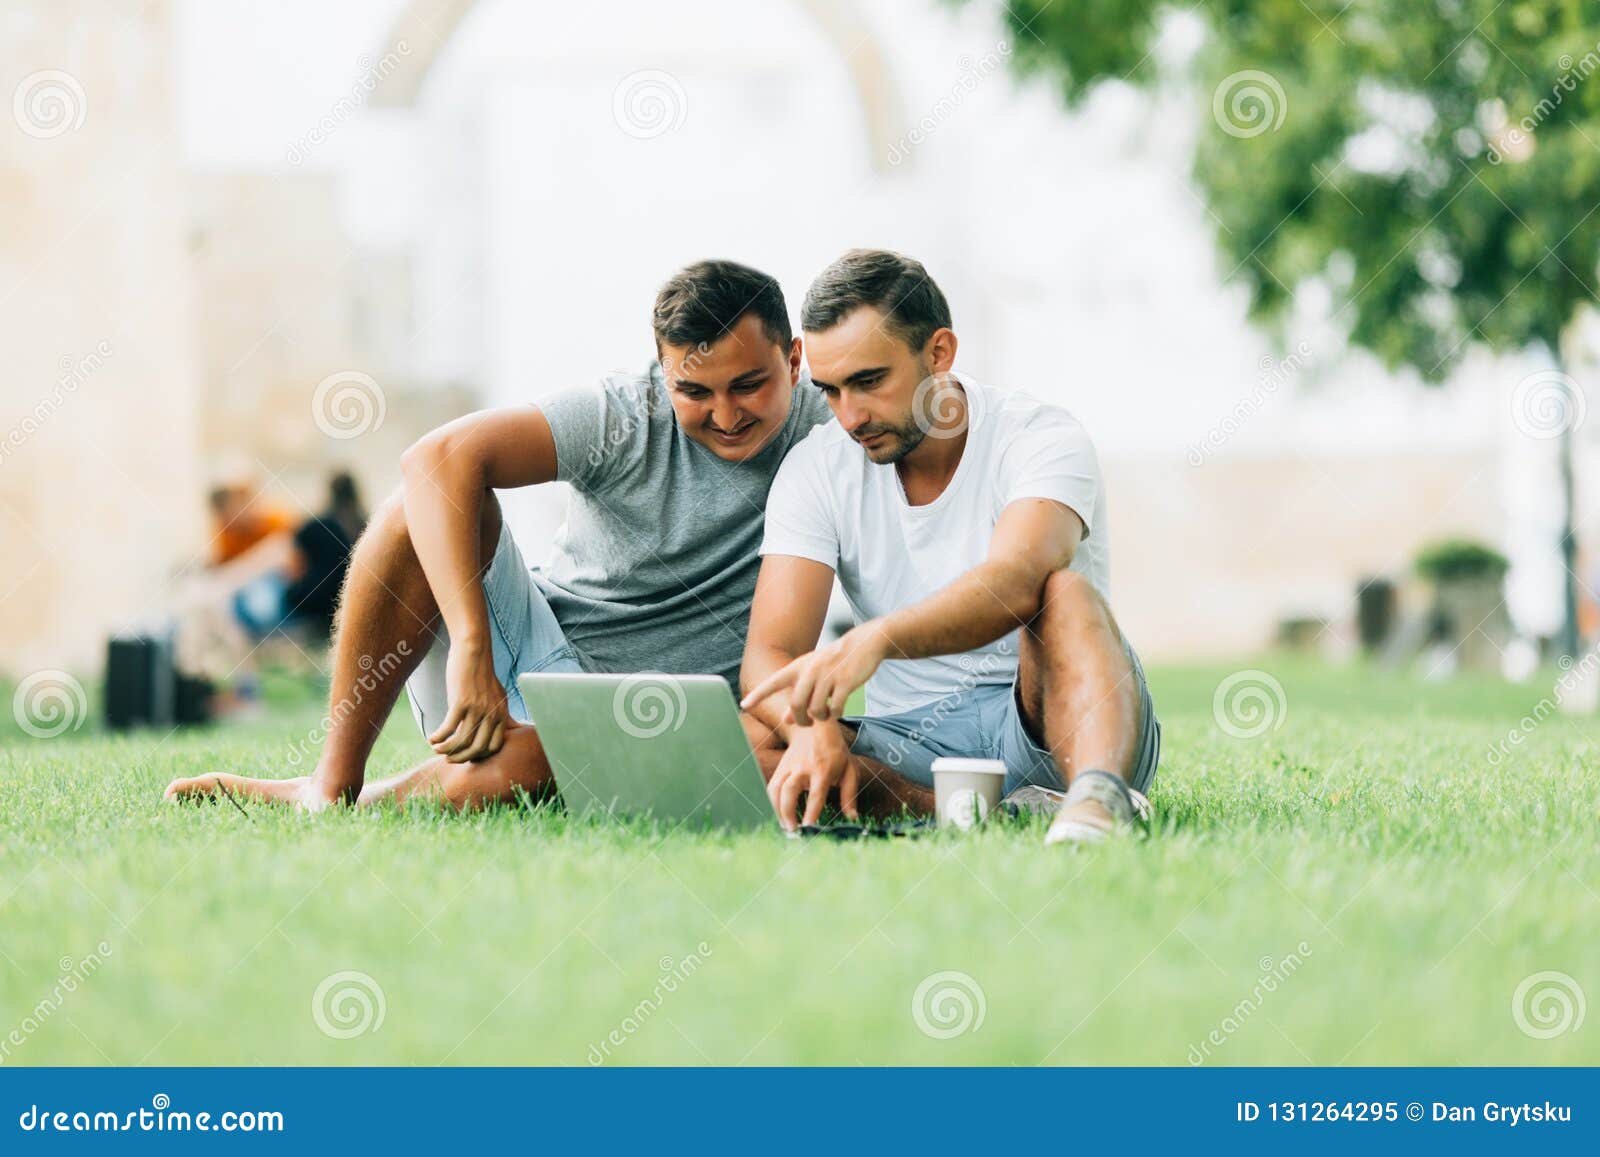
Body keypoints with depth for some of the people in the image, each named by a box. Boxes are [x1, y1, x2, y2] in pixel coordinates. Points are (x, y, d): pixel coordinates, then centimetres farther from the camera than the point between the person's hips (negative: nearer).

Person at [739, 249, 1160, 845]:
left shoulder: (1041, 439, -11)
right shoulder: (816, 469, 1)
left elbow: (1017, 583, -33)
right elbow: (769, 653, -9)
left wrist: (874, 640, -51)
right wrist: (811, 727, -33)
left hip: (1045, 727, -3)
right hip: (917, 744, 3)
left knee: (1063, 592, -33)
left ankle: (1097, 797, -58)